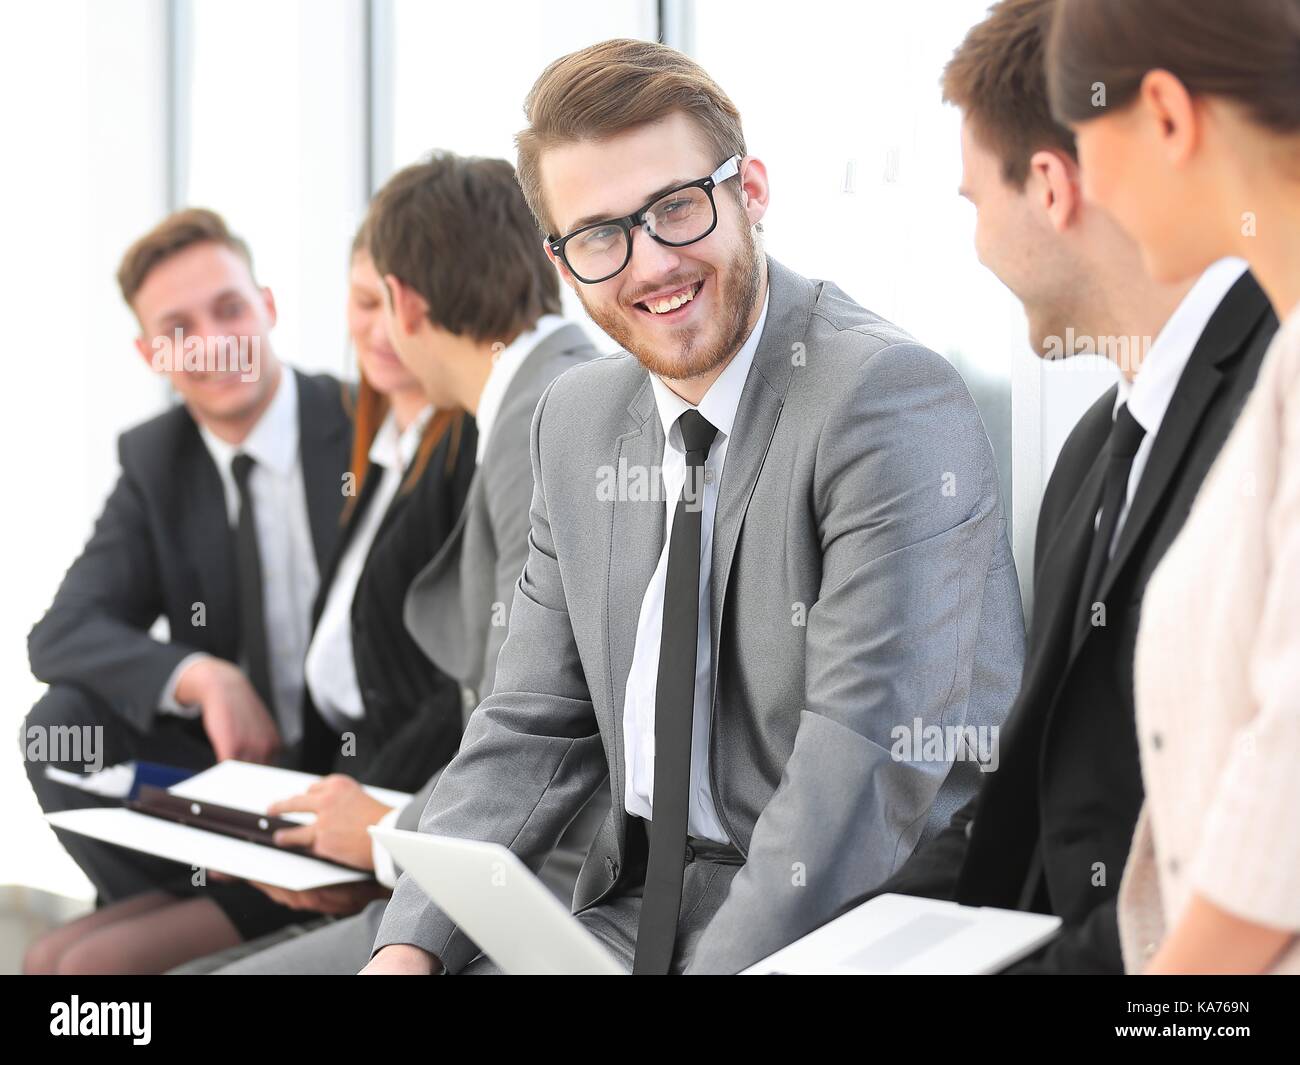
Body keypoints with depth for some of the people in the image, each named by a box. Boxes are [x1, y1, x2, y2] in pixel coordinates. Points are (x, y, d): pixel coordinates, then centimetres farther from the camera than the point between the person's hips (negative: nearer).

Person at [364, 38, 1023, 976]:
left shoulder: (892, 398, -15)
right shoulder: (576, 423, 10)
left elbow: (871, 752, -21)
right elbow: (536, 729, 11)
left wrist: (722, 963, -26)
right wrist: (411, 946, -4)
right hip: (634, 914, 6)